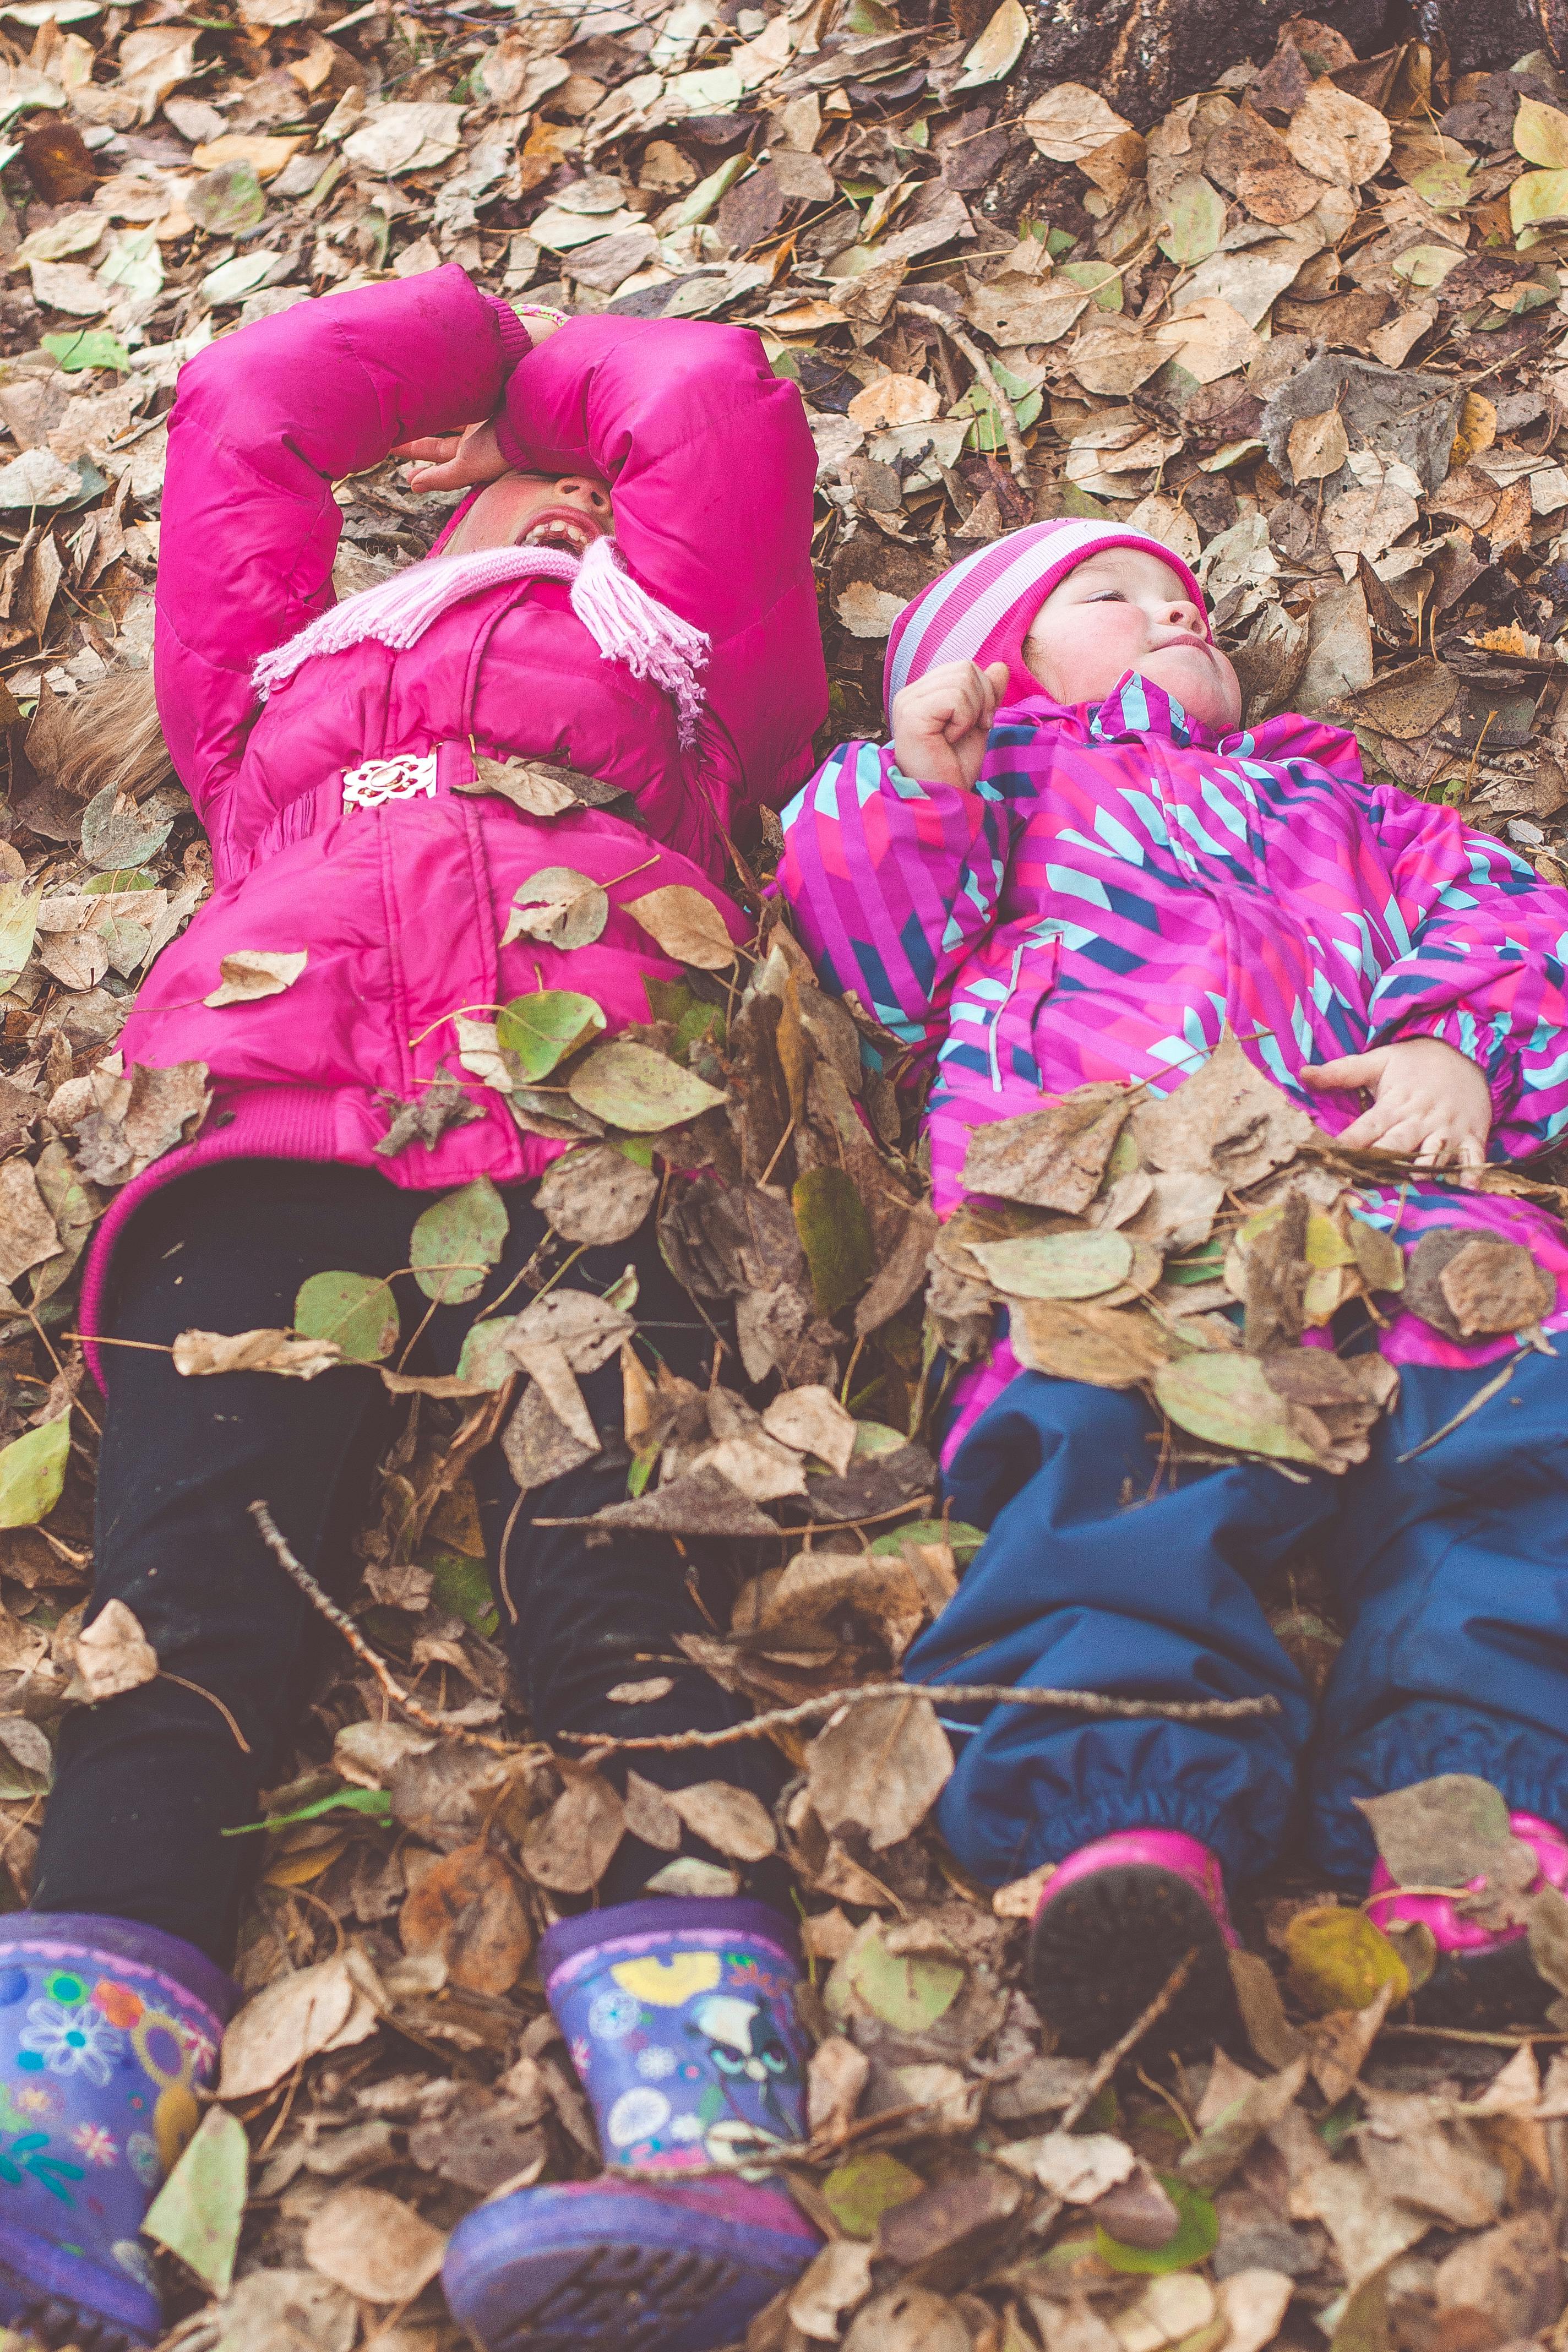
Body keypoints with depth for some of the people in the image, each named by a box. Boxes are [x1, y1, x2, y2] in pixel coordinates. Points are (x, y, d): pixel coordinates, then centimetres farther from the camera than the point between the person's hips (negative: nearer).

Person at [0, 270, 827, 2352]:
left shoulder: (669, 662, 37)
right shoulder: (289, 660, 42)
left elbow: (719, 401, 30)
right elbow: (242, 405, 40)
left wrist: (549, 360, 47)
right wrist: (457, 338, 51)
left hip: (565, 1136, -1)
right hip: (271, 1138, 1)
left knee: (603, 1579, -27)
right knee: (188, 1602, -24)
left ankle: (703, 2148, -46)